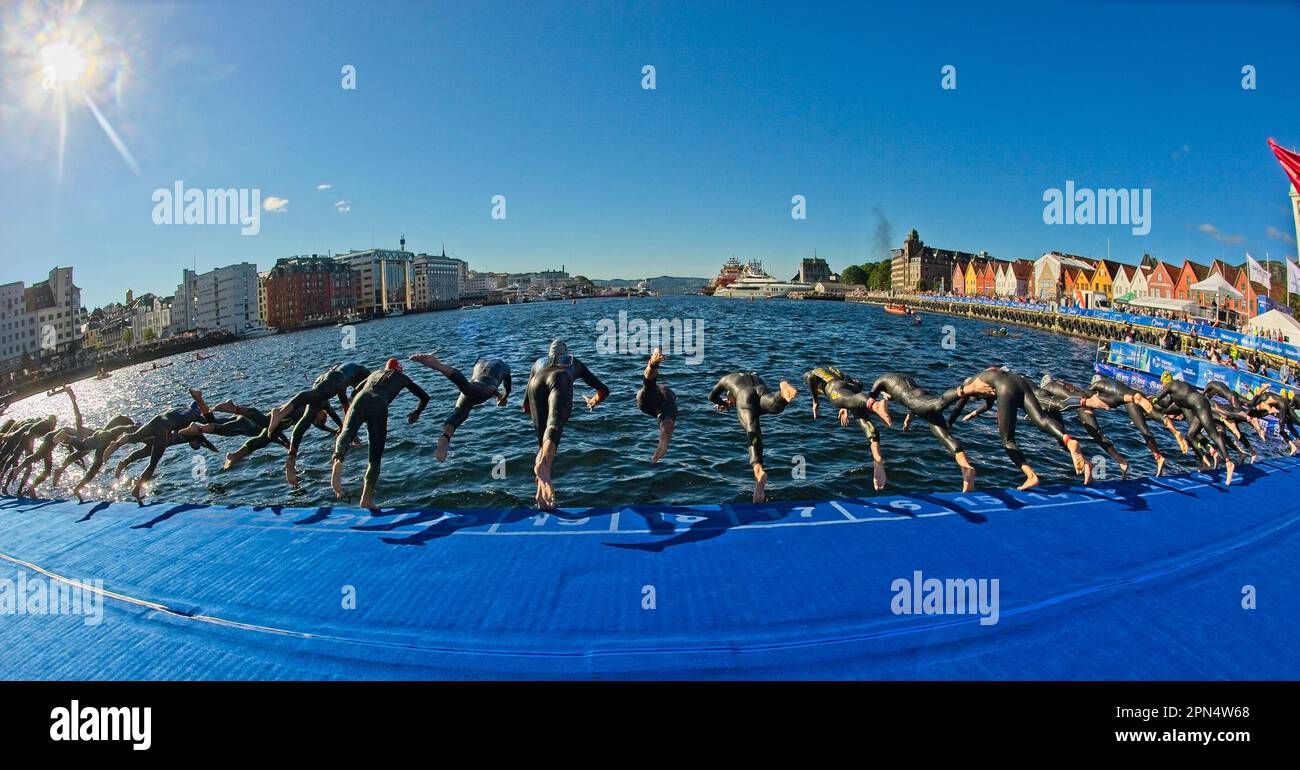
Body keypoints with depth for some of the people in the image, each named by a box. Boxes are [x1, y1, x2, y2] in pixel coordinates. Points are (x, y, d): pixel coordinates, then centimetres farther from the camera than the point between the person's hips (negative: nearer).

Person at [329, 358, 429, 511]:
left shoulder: (374, 374, 38)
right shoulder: (402, 378, 30)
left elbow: (356, 391, 46)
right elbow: (425, 397, 31)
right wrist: (416, 413, 48)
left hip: (360, 401, 2)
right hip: (379, 406, -2)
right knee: (375, 456, 3)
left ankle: (337, 462, -52)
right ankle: (367, 497, -7)